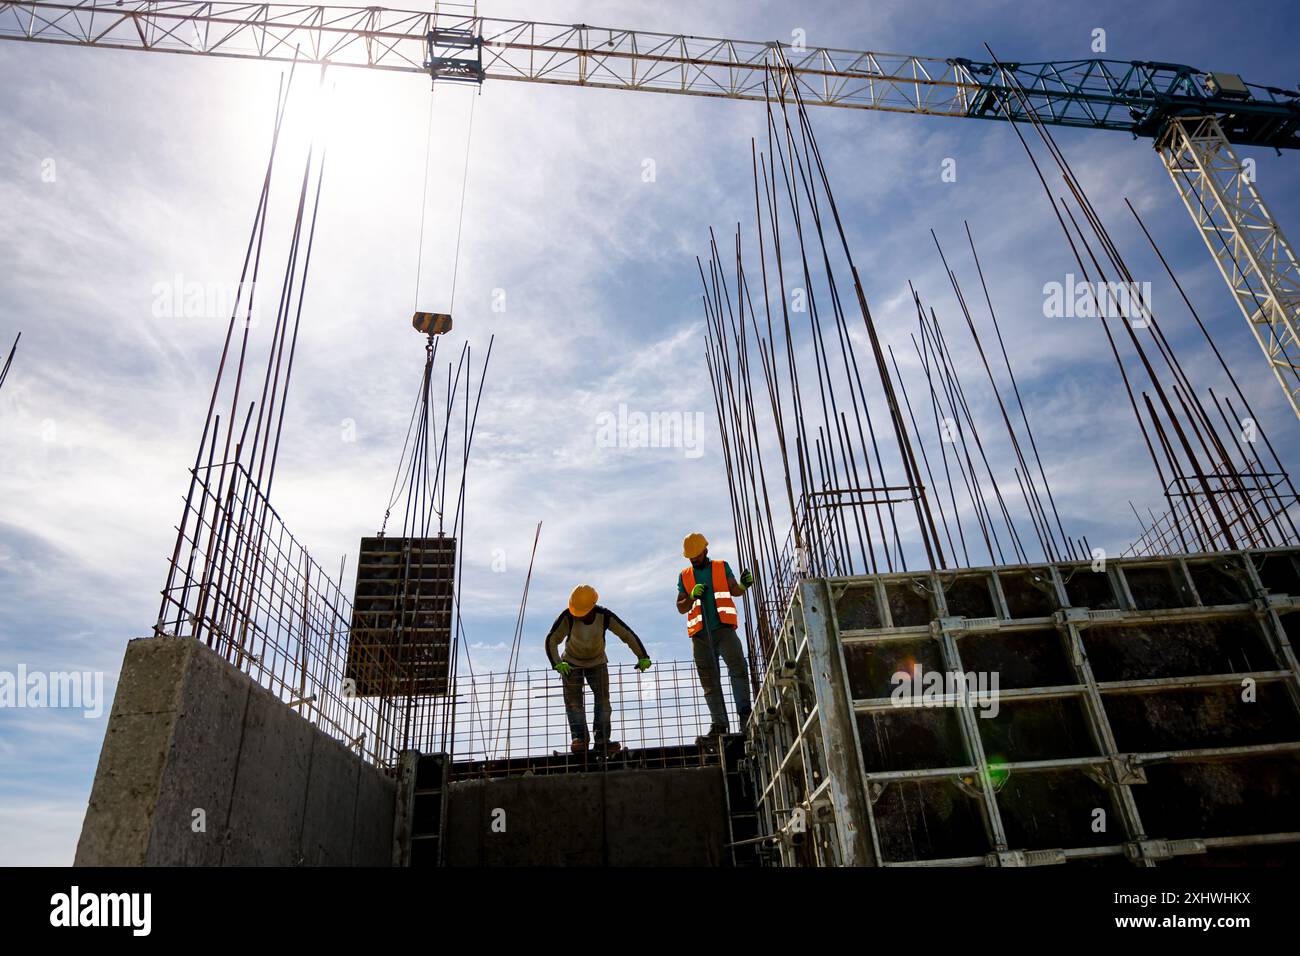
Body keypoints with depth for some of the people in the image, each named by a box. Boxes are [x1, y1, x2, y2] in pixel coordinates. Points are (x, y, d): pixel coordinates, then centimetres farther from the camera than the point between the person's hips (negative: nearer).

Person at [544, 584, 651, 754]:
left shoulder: (605, 617, -25)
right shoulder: (568, 617, -27)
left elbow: (628, 635, -17)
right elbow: (551, 640, -21)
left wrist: (643, 657, -17)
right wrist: (557, 664, -32)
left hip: (597, 662, 1)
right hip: (572, 662, 0)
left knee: (603, 698, -10)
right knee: (573, 700, -11)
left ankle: (602, 739, -8)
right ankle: (579, 738, -10)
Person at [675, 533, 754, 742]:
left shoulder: (722, 567, 13)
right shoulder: (684, 576, 16)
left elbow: (734, 590, 1)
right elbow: (681, 608, 13)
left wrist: (743, 585, -22)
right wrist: (692, 597, -7)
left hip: (724, 627, -2)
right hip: (700, 634, 2)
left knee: (738, 667, -19)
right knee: (710, 680, 2)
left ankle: (744, 714, -19)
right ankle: (718, 724, 4)